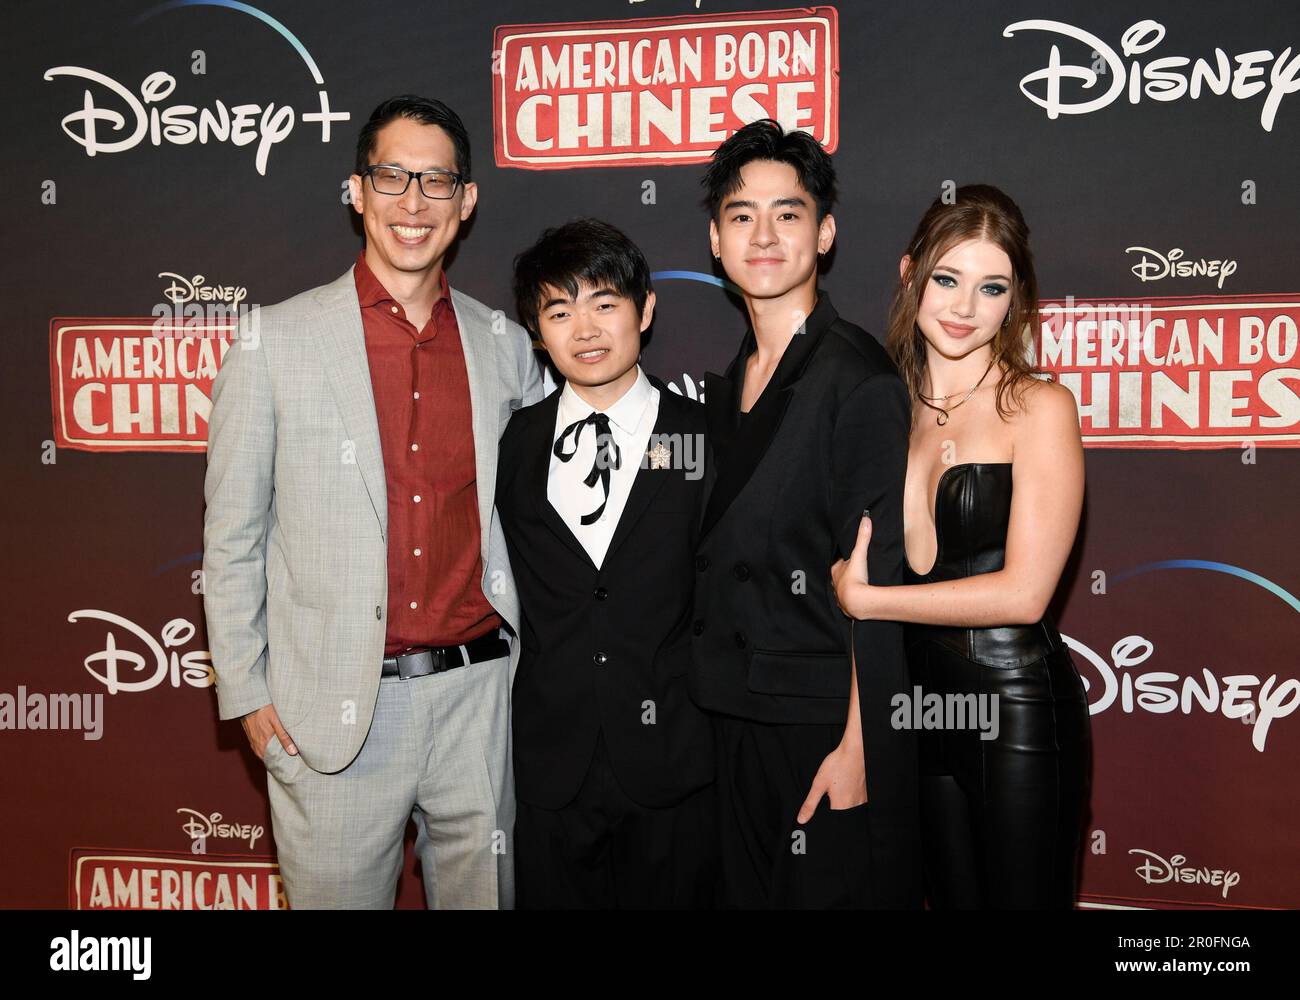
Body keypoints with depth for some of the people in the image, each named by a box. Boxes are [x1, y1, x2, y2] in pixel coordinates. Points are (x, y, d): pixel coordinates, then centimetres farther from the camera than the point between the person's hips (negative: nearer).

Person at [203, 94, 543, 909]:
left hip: (478, 695, 3)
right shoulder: (277, 343, -3)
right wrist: (247, 692, -1)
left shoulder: (506, 346, 5)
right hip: (333, 713, -2)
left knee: (485, 890, 16)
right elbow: (232, 537, 0)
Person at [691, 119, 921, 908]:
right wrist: (718, 714, 10)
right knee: (751, 894, 18)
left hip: (830, 725, -7)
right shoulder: (728, 385, 10)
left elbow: (877, 577, -16)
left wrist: (858, 744, -18)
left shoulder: (860, 378, -13)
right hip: (738, 724, 7)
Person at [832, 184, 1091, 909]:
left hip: (1018, 706, -5)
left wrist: (863, 598, -10)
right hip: (925, 703, 5)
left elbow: (1023, 593, -15)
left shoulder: (1040, 407, -9)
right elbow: (913, 561, 5)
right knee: (952, 896, 19)